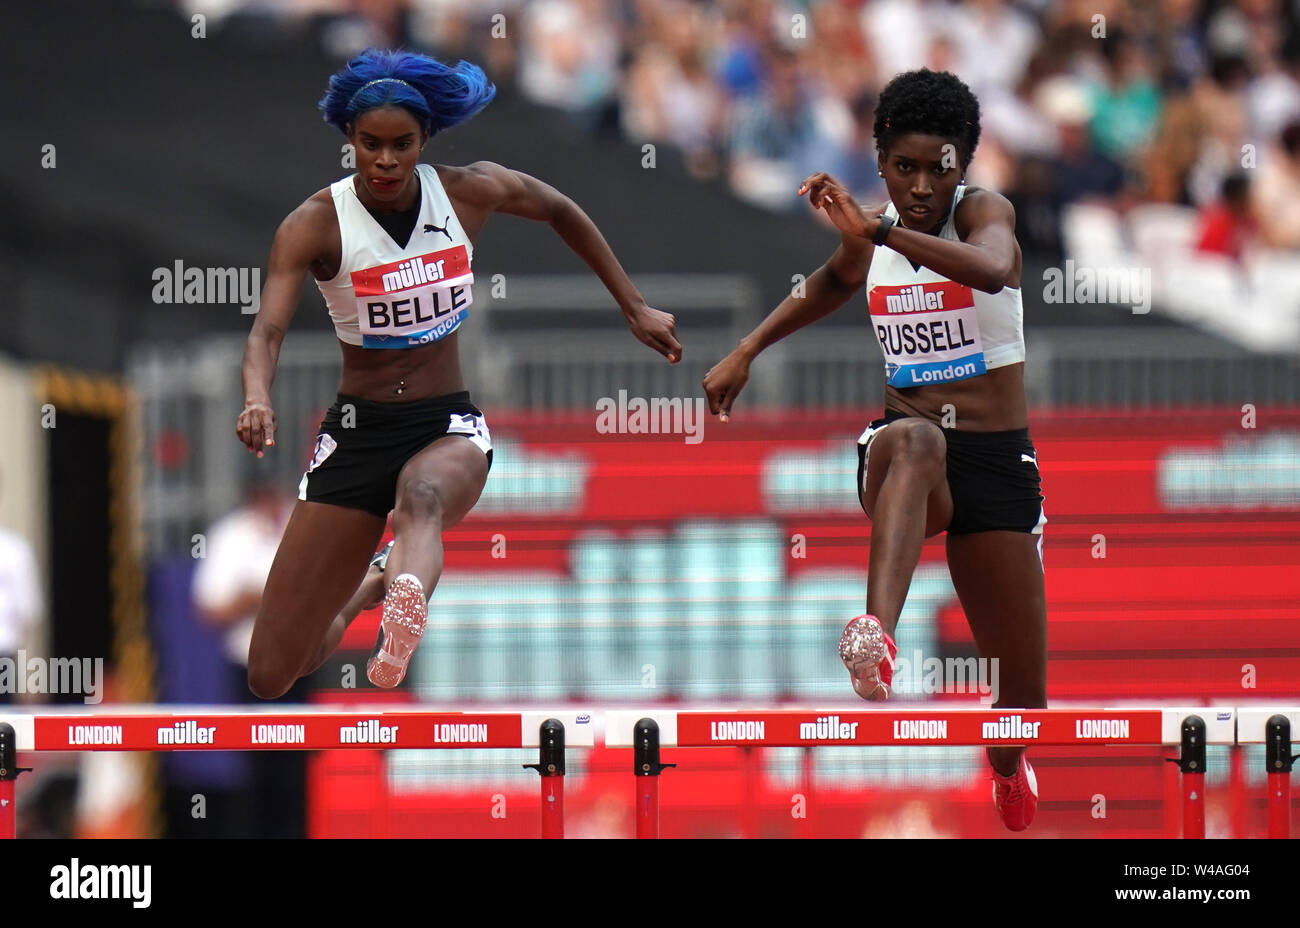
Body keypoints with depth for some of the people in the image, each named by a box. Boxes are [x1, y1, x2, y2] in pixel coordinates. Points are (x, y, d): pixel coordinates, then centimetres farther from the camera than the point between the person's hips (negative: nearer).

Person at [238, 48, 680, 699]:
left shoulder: (472, 193, -3)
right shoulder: (315, 224, -11)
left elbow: (562, 213, 17)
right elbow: (266, 331, -23)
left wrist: (634, 309, 19)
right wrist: (257, 400, -44)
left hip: (449, 426, 0)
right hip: (357, 429, 0)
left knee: (421, 496, -41)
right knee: (272, 676, -1)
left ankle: (404, 609, -72)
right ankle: (344, 614, 36)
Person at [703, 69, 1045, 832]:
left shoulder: (984, 212, -8)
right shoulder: (871, 235, 7)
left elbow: (993, 268, -34)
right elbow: (833, 285, 32)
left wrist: (878, 229, -43)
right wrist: (746, 353, 30)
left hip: (998, 461, -1)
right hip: (905, 458, 1)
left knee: (1024, 687, 5)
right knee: (914, 440, -41)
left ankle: (1007, 765, 45)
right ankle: (877, 635, -67)